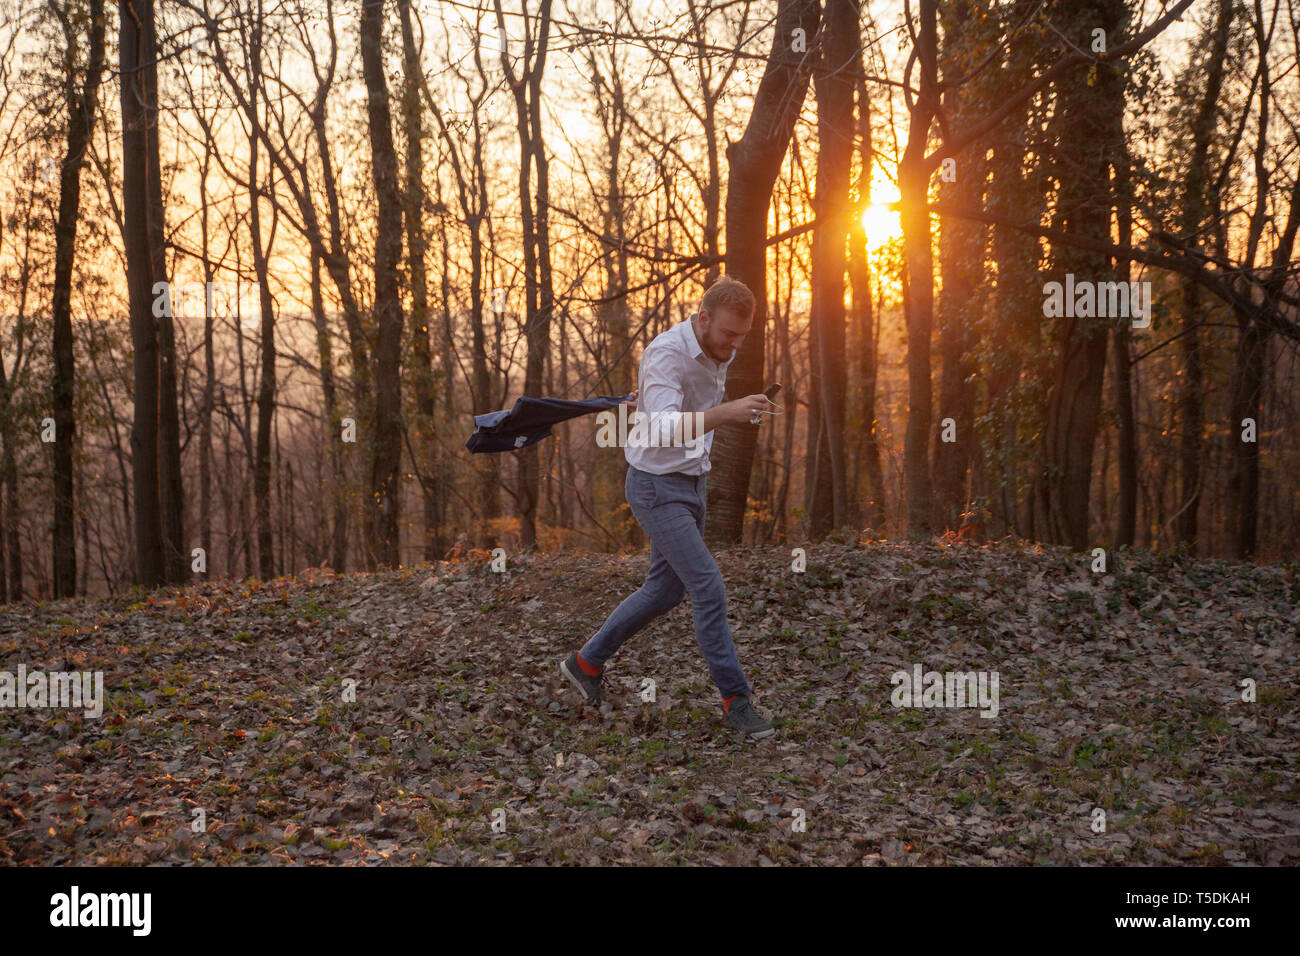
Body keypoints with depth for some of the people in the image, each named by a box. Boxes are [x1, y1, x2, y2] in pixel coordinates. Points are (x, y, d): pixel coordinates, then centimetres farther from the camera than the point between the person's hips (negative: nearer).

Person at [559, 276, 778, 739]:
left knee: (666, 590, 17)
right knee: (708, 587, -13)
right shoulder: (666, 352, -26)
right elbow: (665, 430, -39)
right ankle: (735, 698, -2)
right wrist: (724, 412, -50)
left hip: (690, 483, 9)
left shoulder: (721, 351, 1)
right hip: (656, 489, -9)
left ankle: (587, 662, 32)